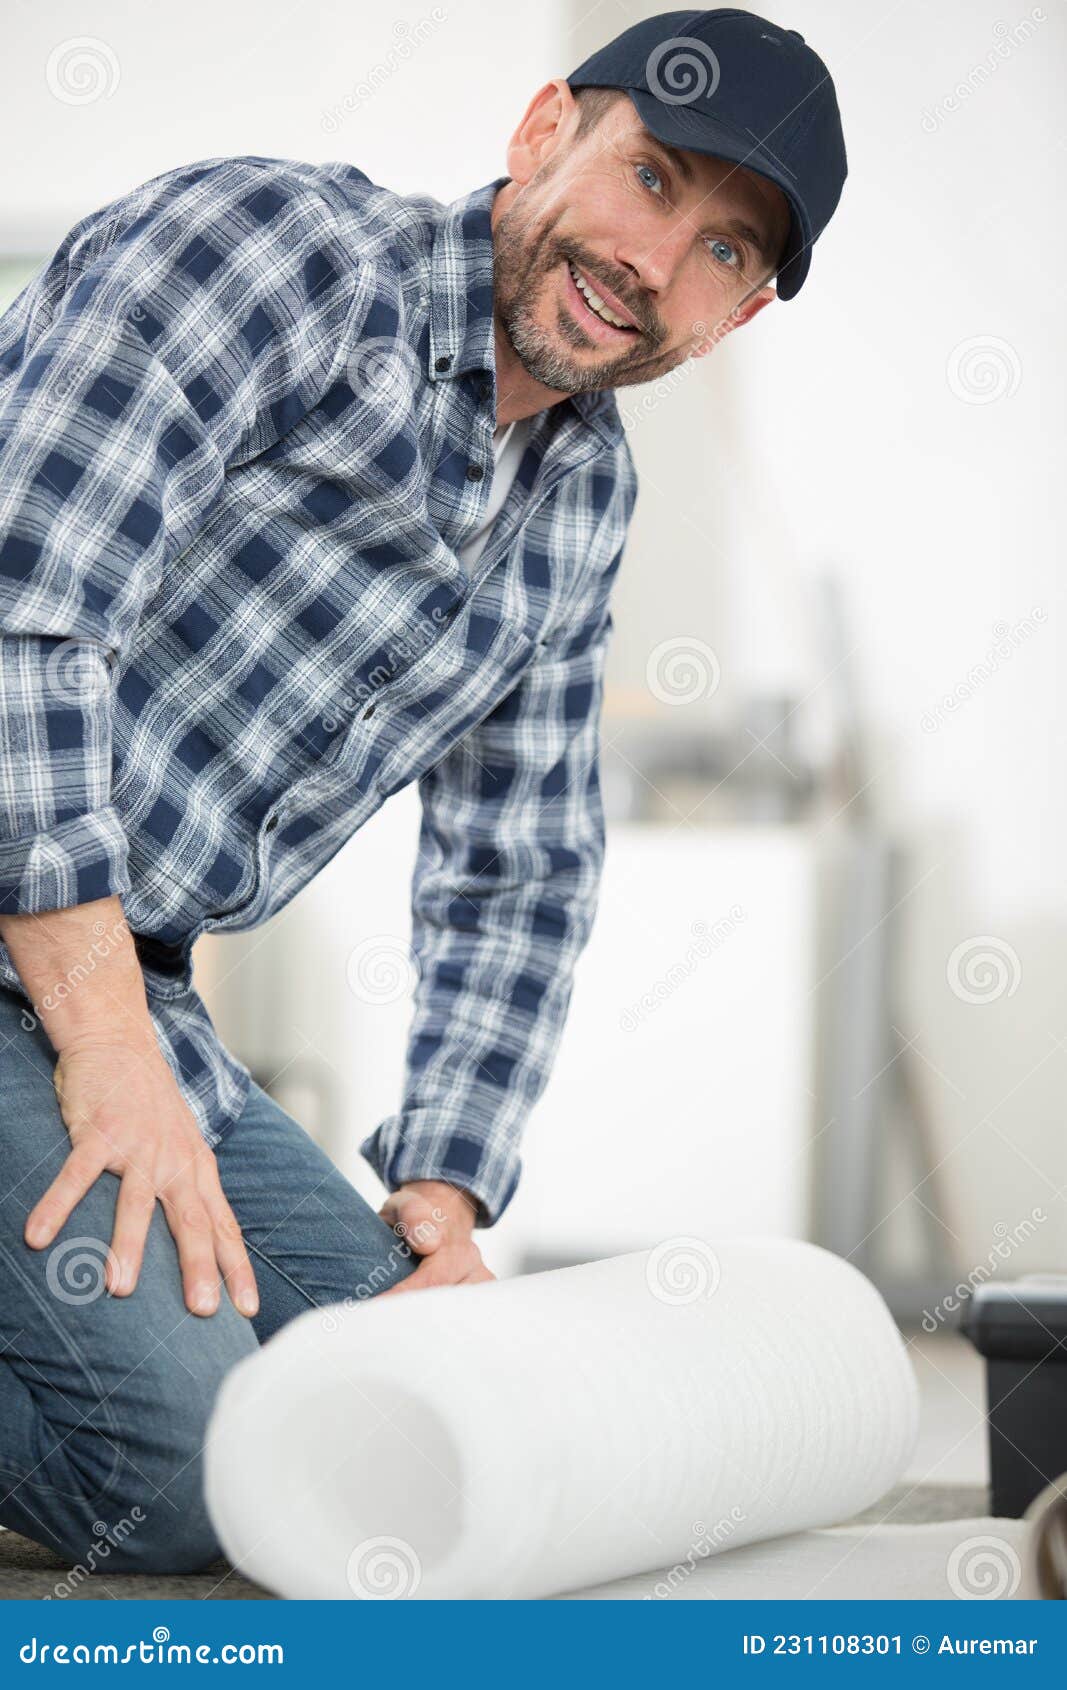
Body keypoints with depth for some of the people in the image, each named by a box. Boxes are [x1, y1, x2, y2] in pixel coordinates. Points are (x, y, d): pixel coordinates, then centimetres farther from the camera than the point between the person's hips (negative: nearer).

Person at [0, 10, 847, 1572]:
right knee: (181, 1463, -22)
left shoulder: (586, 500, 14)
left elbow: (516, 879, 19)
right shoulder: (278, 245, -11)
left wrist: (442, 1196, 6)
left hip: (126, 982, 9)